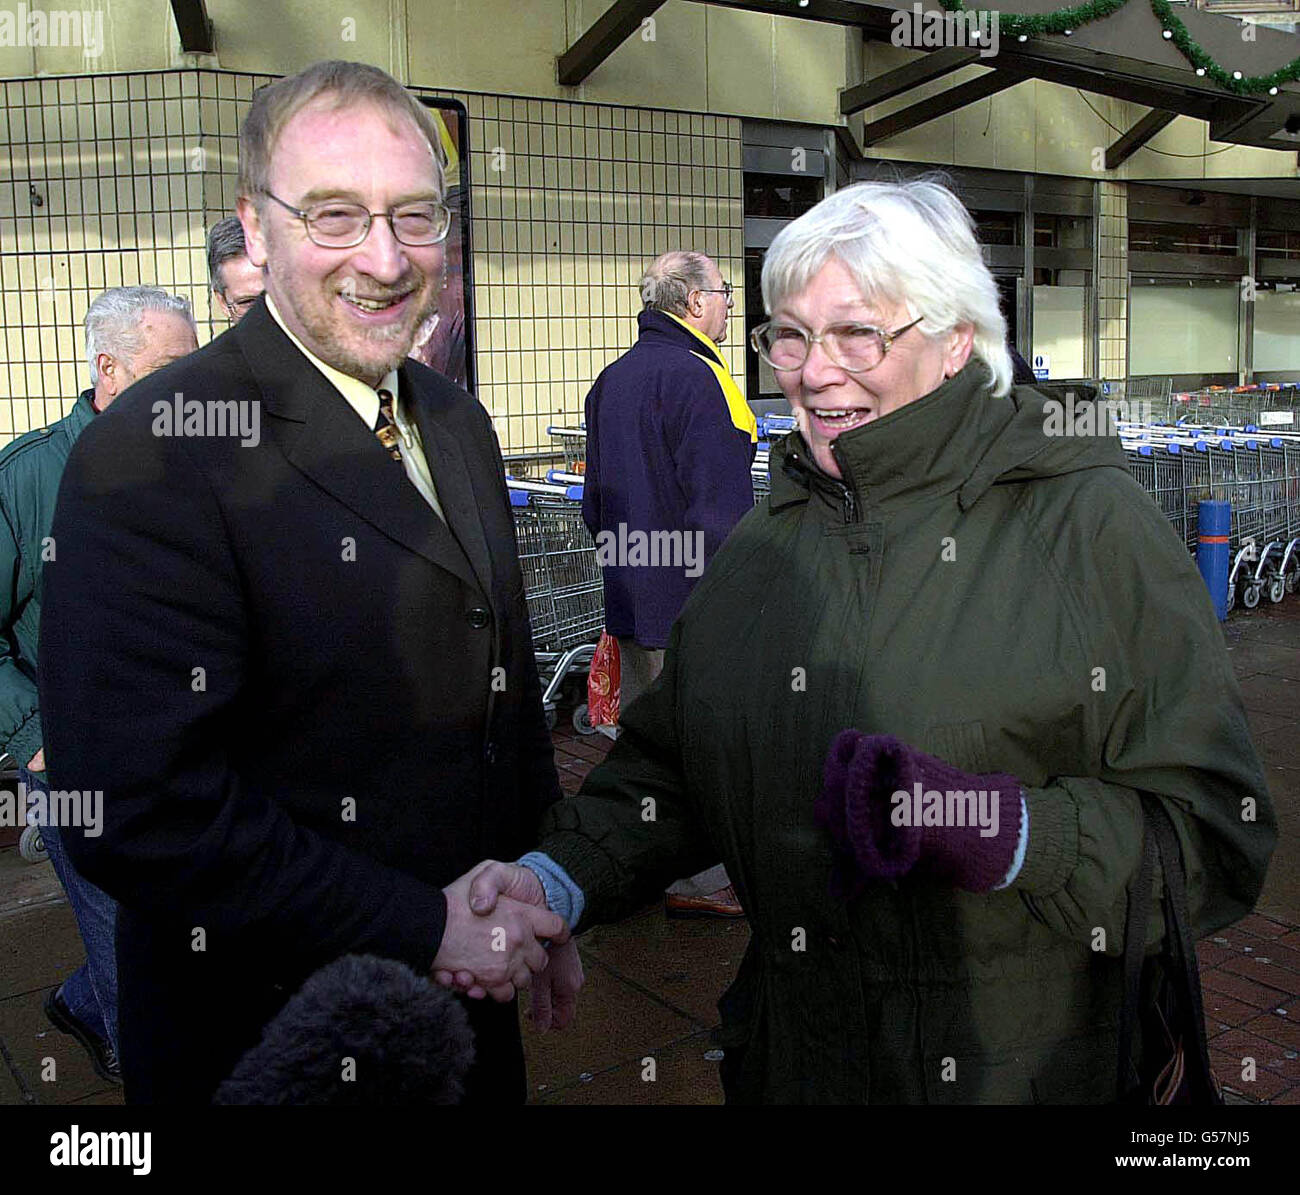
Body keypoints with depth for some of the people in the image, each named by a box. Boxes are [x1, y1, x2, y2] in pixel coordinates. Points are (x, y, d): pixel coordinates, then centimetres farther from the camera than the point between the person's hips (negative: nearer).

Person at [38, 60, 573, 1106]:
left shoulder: (457, 423, 4)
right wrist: (424, 928, -20)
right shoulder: (154, 456, -20)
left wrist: (542, 918, 9)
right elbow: (139, 812, -25)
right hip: (269, 1035, -6)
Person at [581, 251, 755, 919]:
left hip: (628, 595, 9)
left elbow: (595, 499, 19)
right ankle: (698, 883, 11)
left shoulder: (612, 379, 13)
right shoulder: (695, 377, -16)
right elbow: (720, 509, -20)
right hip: (691, 602, -9)